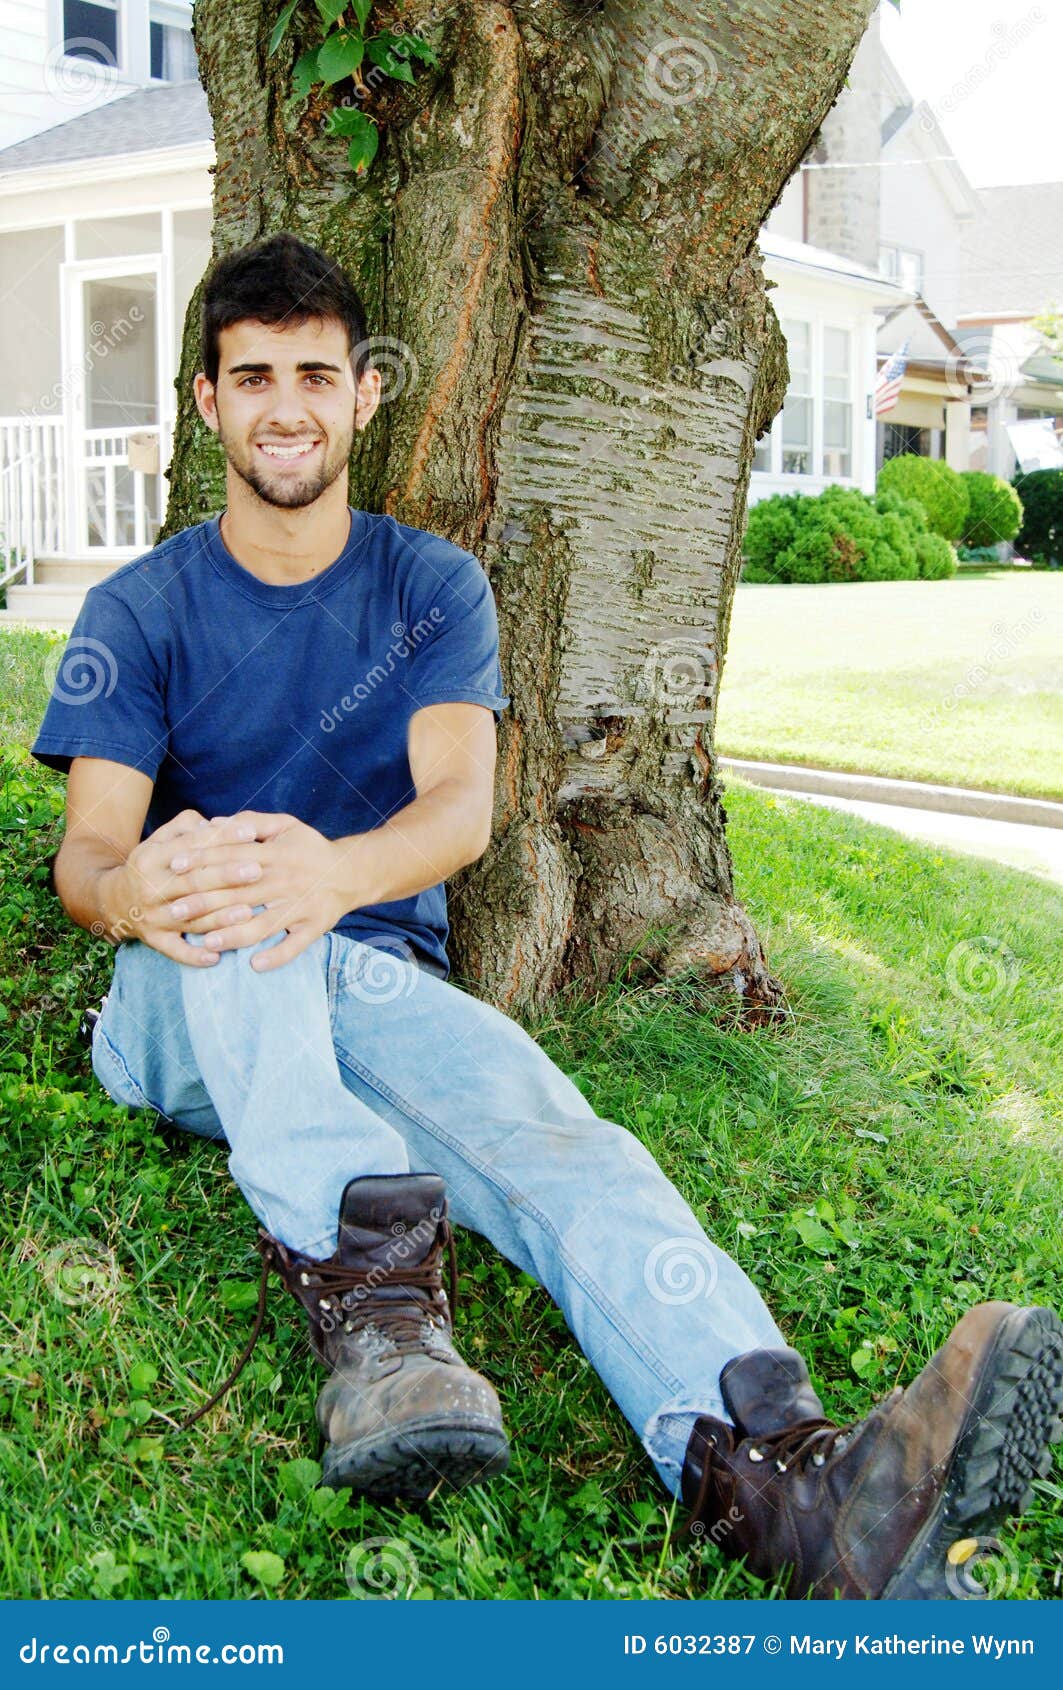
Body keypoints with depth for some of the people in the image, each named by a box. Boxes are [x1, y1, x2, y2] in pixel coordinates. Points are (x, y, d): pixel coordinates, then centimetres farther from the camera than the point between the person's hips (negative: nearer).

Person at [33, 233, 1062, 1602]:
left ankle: (782, 1477, -58)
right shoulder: (139, 613, 6)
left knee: (546, 1124, -33)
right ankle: (370, 1291, -52)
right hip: (186, 1013, 1)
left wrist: (337, 873, -34)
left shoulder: (433, 588, 9)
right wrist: (127, 889, -35)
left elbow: (464, 806, -9)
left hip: (378, 978, 0)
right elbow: (88, 844, -6)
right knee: (230, 910, -36)